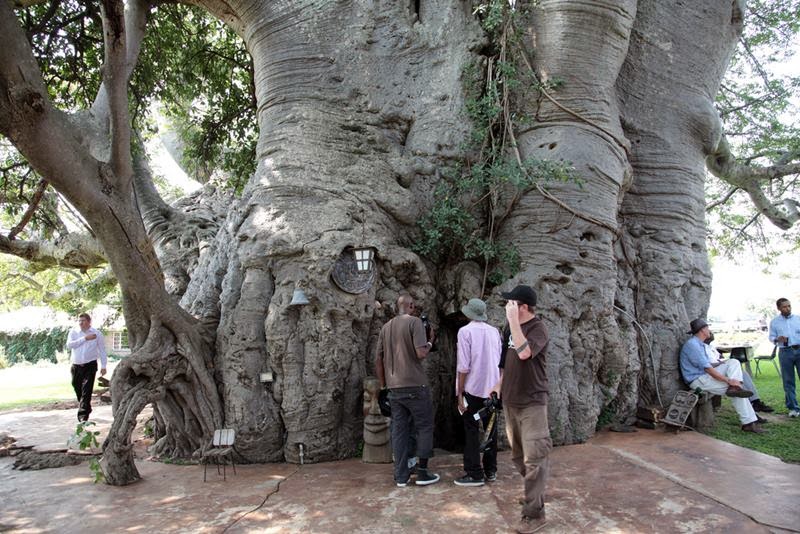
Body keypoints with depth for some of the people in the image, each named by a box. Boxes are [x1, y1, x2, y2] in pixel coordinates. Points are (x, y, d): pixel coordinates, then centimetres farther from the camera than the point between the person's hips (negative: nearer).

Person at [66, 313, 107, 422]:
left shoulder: (96, 333, 1)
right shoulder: (73, 332, 4)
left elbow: (102, 350, 5)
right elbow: (69, 345, -12)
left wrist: (103, 366, 2)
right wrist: (85, 338, -18)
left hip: (90, 365, -3)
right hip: (76, 366, 3)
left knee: (86, 391, -10)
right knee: (78, 390, 13)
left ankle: (83, 415, -10)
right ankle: (86, 409, 33)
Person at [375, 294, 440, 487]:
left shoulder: (386, 327, 12)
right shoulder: (414, 322, -7)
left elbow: (378, 359, 12)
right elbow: (421, 353, -17)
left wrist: (383, 384, 20)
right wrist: (430, 341, 3)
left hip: (394, 387, 6)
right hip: (414, 385, -6)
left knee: (399, 430, 9)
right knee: (425, 427, 8)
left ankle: (401, 476, 12)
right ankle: (422, 473, 10)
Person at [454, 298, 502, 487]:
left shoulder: (465, 331, -10)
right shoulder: (494, 331, 5)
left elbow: (463, 366, -14)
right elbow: (500, 363, 9)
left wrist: (459, 393, -9)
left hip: (473, 389, -5)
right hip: (493, 389, 5)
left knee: (472, 432, 2)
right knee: (491, 430, 14)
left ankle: (474, 474, 5)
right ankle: (491, 471, 23)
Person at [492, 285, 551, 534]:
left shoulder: (538, 328, -16)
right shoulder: (511, 328, 6)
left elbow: (524, 353, -33)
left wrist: (513, 320, -29)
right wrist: (500, 382, 15)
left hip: (532, 403, -8)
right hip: (510, 400, 8)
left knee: (533, 458, -5)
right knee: (518, 455, 18)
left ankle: (534, 514, 2)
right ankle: (534, 492, 38)